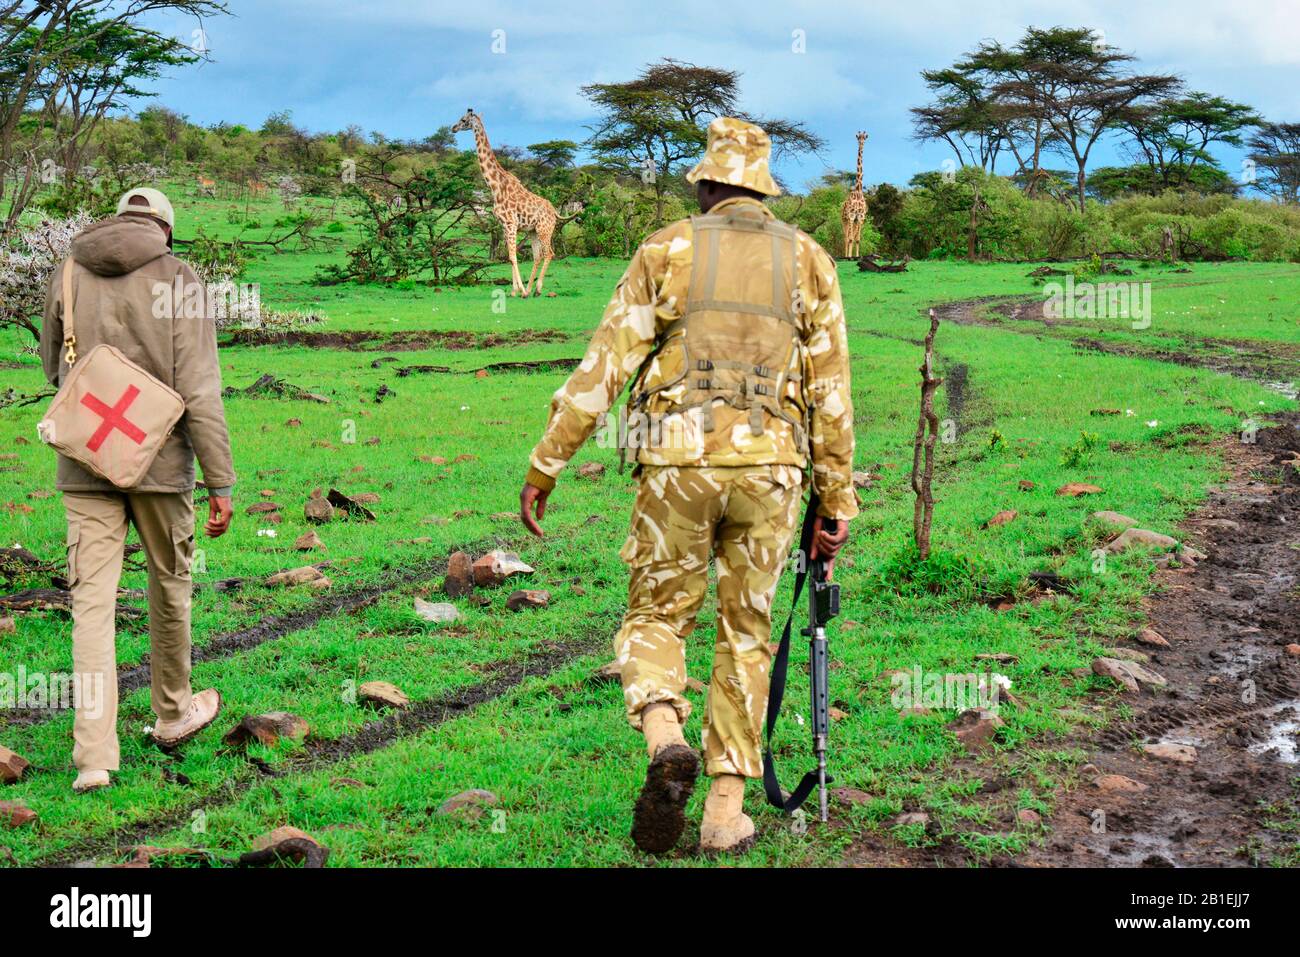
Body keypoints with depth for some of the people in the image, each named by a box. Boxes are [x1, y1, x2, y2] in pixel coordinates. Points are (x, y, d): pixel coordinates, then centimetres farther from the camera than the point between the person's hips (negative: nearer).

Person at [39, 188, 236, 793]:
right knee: (170, 583, 18)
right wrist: (220, 483, -9)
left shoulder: (67, 274, 5)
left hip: (84, 464, 2)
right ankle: (173, 713, 35)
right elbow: (200, 391, -11)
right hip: (160, 460, -2)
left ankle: (94, 756, -5)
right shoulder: (178, 279, -6)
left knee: (91, 597, 1)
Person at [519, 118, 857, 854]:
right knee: (745, 634, 12)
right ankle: (727, 810, 8)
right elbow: (831, 388, 4)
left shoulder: (666, 251, 5)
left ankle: (667, 741, -18)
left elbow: (604, 366, 0)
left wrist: (545, 465, 5)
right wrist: (838, 502, 8)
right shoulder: (808, 260, 9)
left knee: (656, 621, 12)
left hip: (678, 463, -1)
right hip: (768, 467, 1)